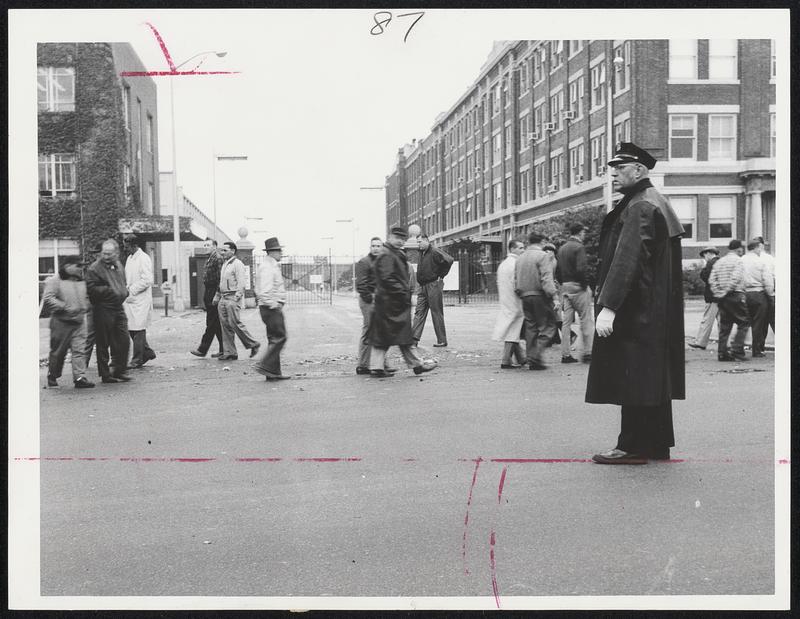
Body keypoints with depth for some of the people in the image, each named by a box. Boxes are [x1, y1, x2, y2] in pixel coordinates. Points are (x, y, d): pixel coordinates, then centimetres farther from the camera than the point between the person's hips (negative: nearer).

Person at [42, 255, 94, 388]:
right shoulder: (54, 281, -7)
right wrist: (65, 307, -20)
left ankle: (80, 377, -2)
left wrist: (85, 308, 6)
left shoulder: (81, 282, 13)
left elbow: (86, 298, 25)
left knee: (80, 350, -3)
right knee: (57, 351, 5)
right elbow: (47, 299, -15)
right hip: (61, 322, -5)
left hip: (79, 322, 5)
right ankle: (52, 377, 21)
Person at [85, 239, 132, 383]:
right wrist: (110, 291, -19)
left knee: (123, 342, 7)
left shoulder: (118, 266, 14)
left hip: (118, 308, 7)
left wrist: (124, 291, 8)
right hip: (103, 310, -7)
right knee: (103, 344, 1)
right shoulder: (95, 268, -10)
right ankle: (105, 374, 9)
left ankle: (120, 371, 19)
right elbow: (92, 289, -16)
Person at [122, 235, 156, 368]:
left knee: (138, 329, -3)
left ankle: (137, 360, 5)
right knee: (130, 329, 10)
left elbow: (147, 280, -18)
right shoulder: (129, 259, 14)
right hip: (130, 300, 8)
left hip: (140, 300, -8)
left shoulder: (144, 259, -11)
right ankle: (148, 352, 23)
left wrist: (131, 290, -16)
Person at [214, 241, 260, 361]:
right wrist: (217, 297, 21)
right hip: (223, 298, 8)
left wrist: (236, 297, -21)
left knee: (234, 323, -11)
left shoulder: (237, 264, -7)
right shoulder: (224, 265, 19)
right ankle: (229, 353, 7)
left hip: (232, 298, -8)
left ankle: (253, 344, 4)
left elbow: (241, 282, -14)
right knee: (225, 325, 4)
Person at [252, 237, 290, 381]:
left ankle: (273, 372, 12)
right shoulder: (268, 267, -15)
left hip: (271, 307, 11)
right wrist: (273, 305, -18)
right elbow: (265, 291, -25)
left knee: (274, 339, 10)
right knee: (279, 337, -10)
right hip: (272, 308, -11)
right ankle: (264, 365, -9)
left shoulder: (272, 266, 18)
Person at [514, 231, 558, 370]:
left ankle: (532, 360, 11)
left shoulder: (520, 257, 14)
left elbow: (516, 278, 15)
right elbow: (546, 278, -17)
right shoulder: (543, 256, -8)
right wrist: (552, 294, -17)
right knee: (547, 326, -1)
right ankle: (535, 356, -13)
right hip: (539, 296, -7)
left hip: (525, 296, 7)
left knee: (531, 327, 11)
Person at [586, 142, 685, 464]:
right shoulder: (654, 203, 18)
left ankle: (633, 447, 1)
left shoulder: (640, 208, -15)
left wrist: (608, 306, -26)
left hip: (636, 314, -11)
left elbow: (626, 260, -24)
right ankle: (656, 444, 23)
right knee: (650, 378, 14)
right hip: (652, 313, 11)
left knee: (632, 380, -5)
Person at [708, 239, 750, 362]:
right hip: (736, 295, -7)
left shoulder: (719, 261, 14)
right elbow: (736, 278, -19)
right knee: (743, 323, 1)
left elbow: (711, 279, 7)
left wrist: (718, 293, 5)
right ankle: (737, 351, -6)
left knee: (724, 325, 10)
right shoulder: (737, 260, -5)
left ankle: (722, 353, 7)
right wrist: (728, 291, -11)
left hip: (722, 298, 7)